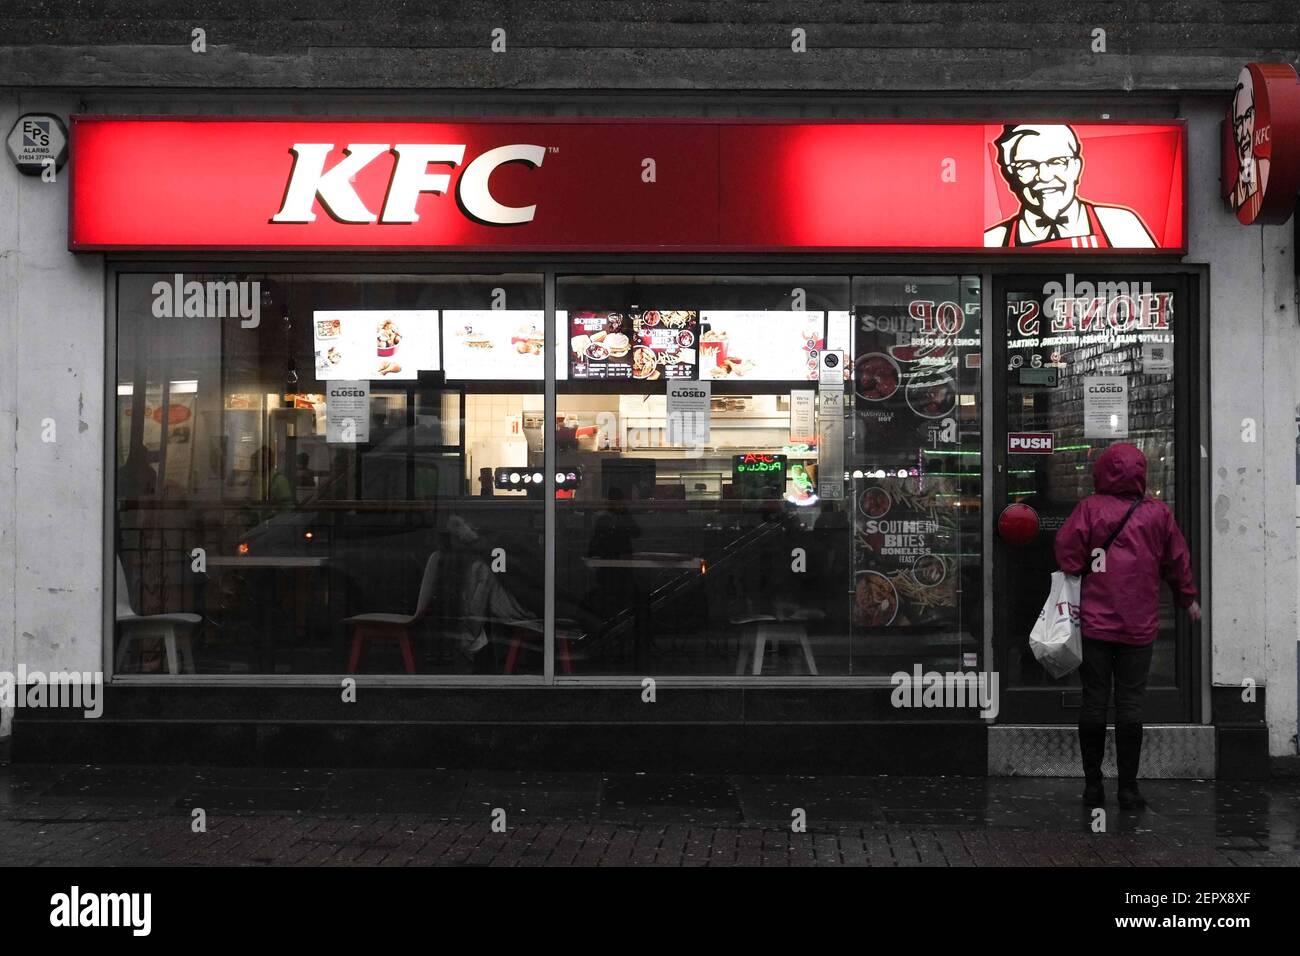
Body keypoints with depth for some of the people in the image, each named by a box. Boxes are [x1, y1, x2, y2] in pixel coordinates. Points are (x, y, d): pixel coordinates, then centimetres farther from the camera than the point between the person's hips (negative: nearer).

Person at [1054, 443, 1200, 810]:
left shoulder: (1089, 508, -3)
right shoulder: (1157, 512, 2)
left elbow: (1067, 548, -8)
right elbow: (1177, 560, 10)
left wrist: (1076, 576, 10)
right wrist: (1188, 599, 24)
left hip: (1094, 622, -1)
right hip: (1139, 625, 1)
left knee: (1094, 701, 5)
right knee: (1130, 703, 4)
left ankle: (1092, 784, 9)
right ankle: (1128, 787, 5)